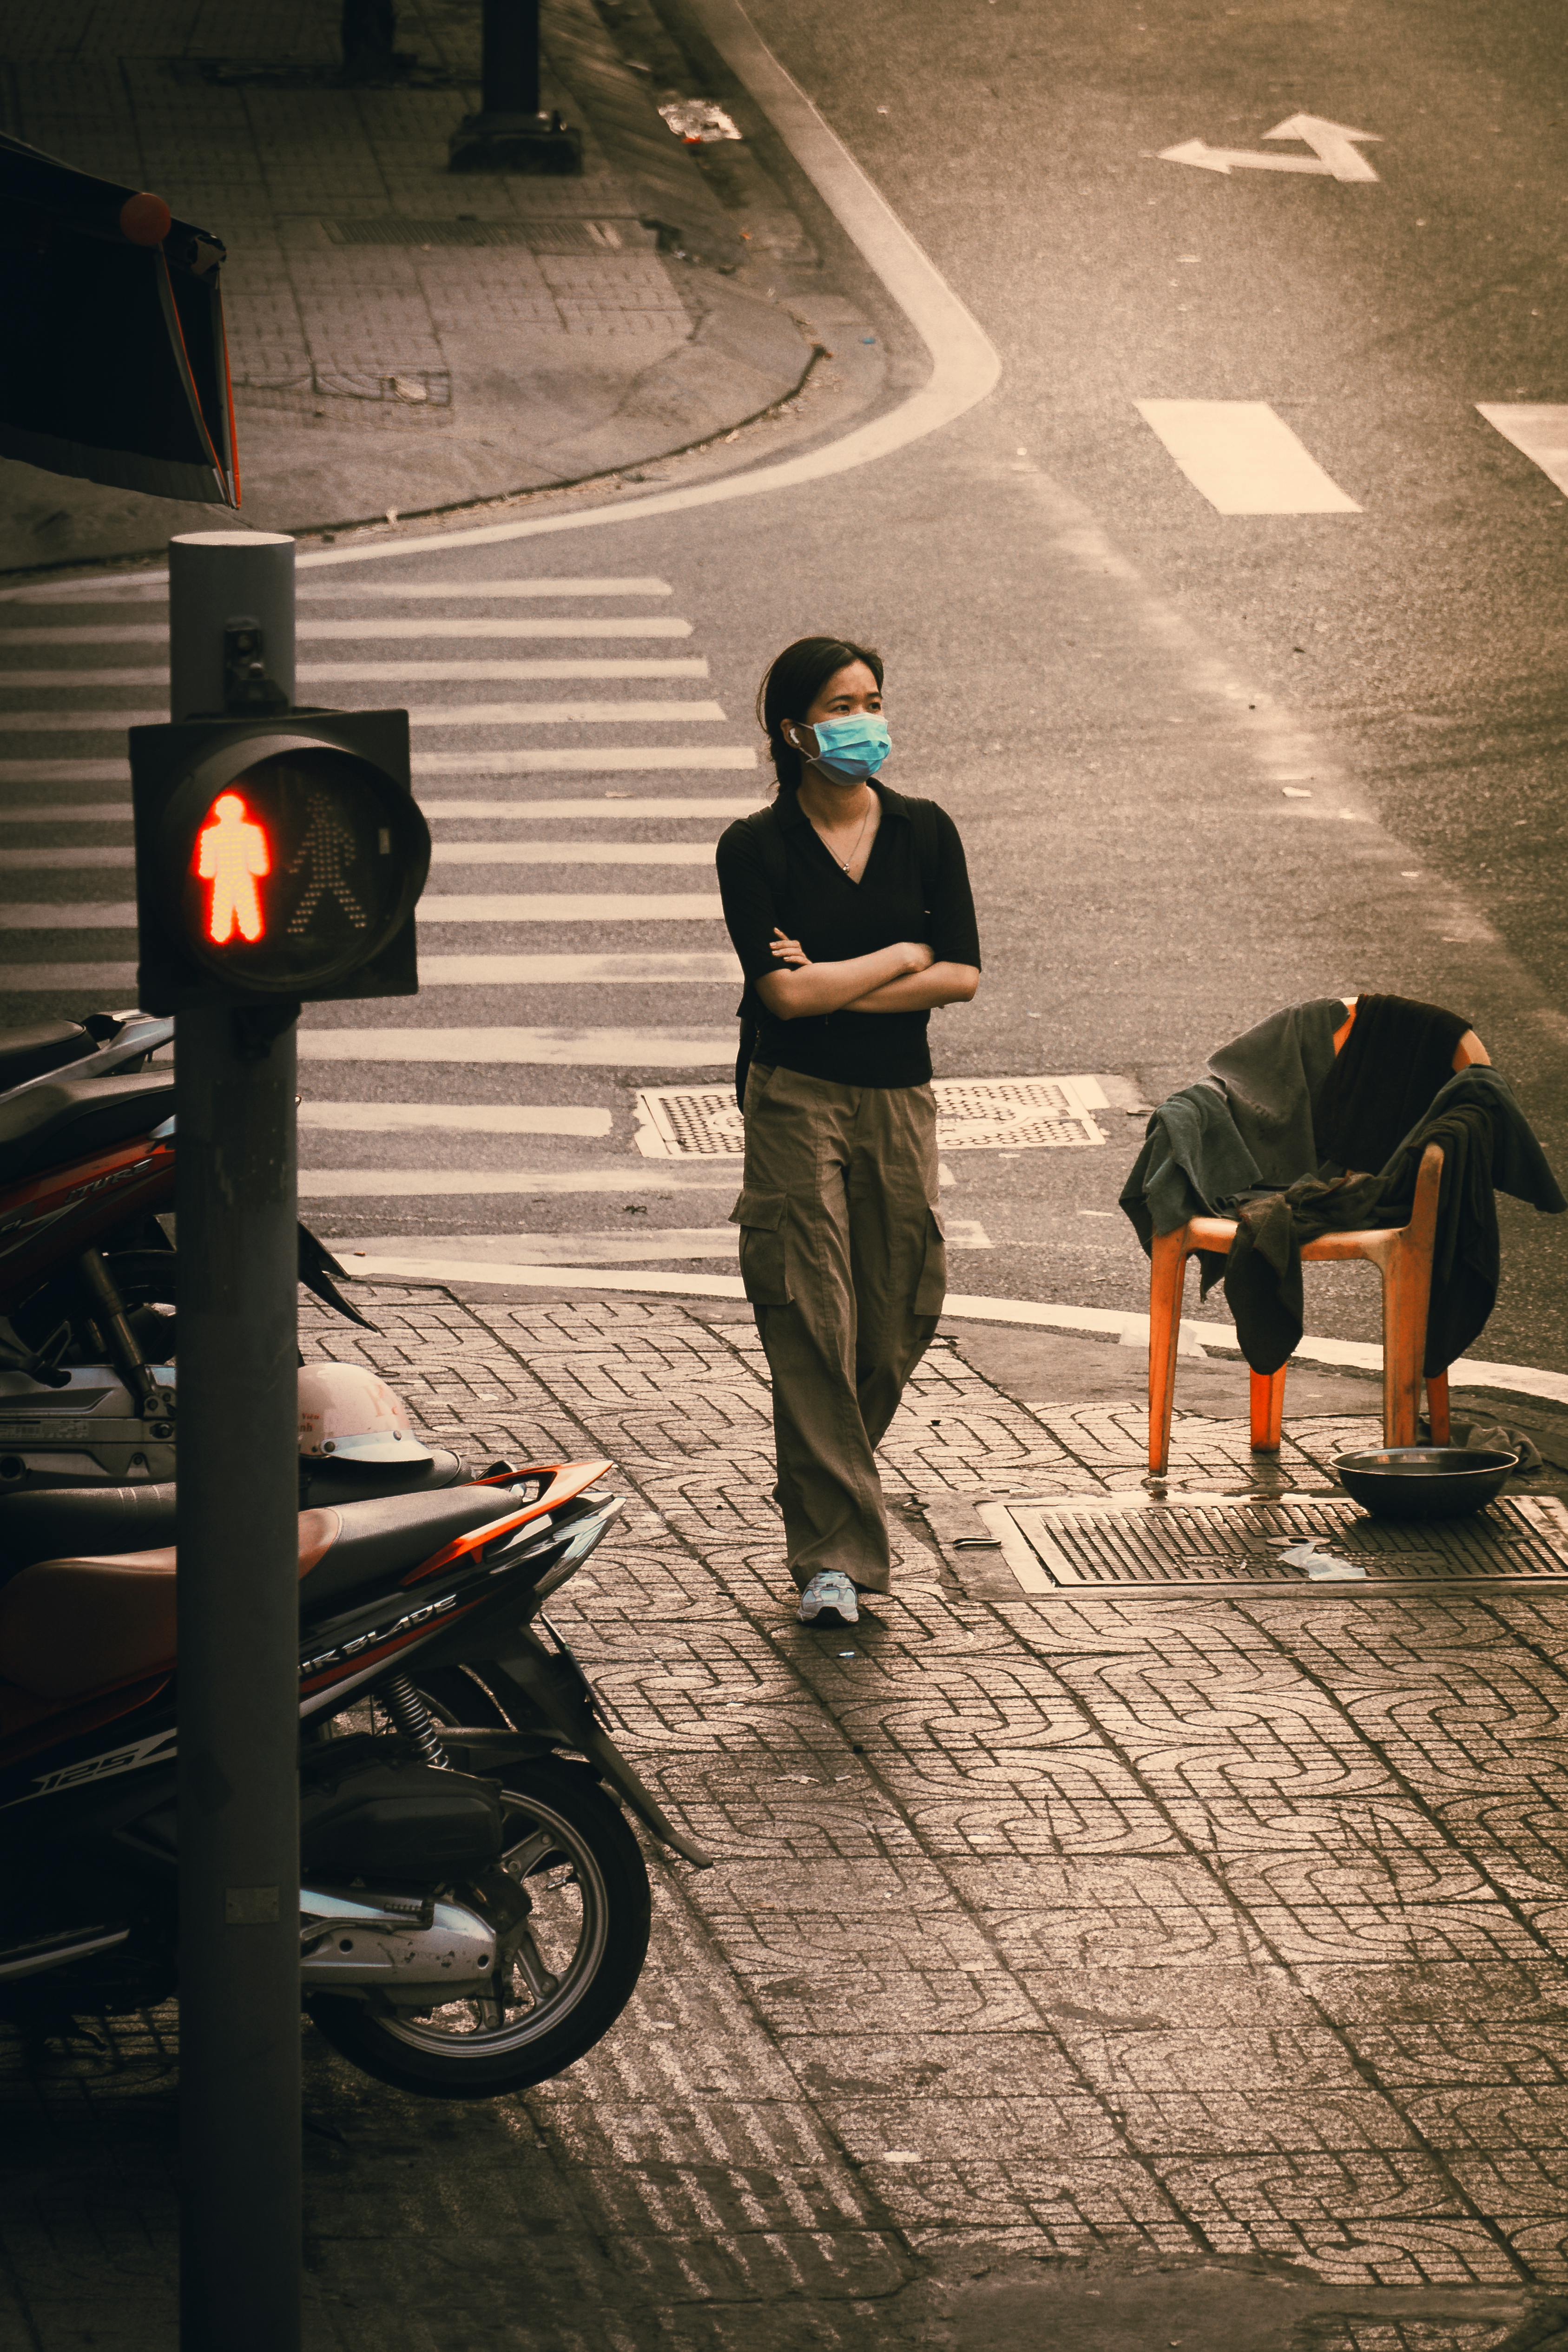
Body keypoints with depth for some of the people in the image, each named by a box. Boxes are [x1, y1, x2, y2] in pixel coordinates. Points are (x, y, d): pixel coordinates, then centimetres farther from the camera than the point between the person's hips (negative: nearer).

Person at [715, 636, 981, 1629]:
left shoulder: (925, 832, 5)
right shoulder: (758, 849, -4)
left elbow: (963, 977, -2)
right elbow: (785, 992, -15)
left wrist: (834, 985, -11)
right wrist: (902, 958, -6)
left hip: (899, 1098, 4)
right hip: (796, 1098, -3)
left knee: (900, 1317, 5)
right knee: (812, 1324, -9)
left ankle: (828, 1483, 30)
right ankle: (835, 1555, -8)